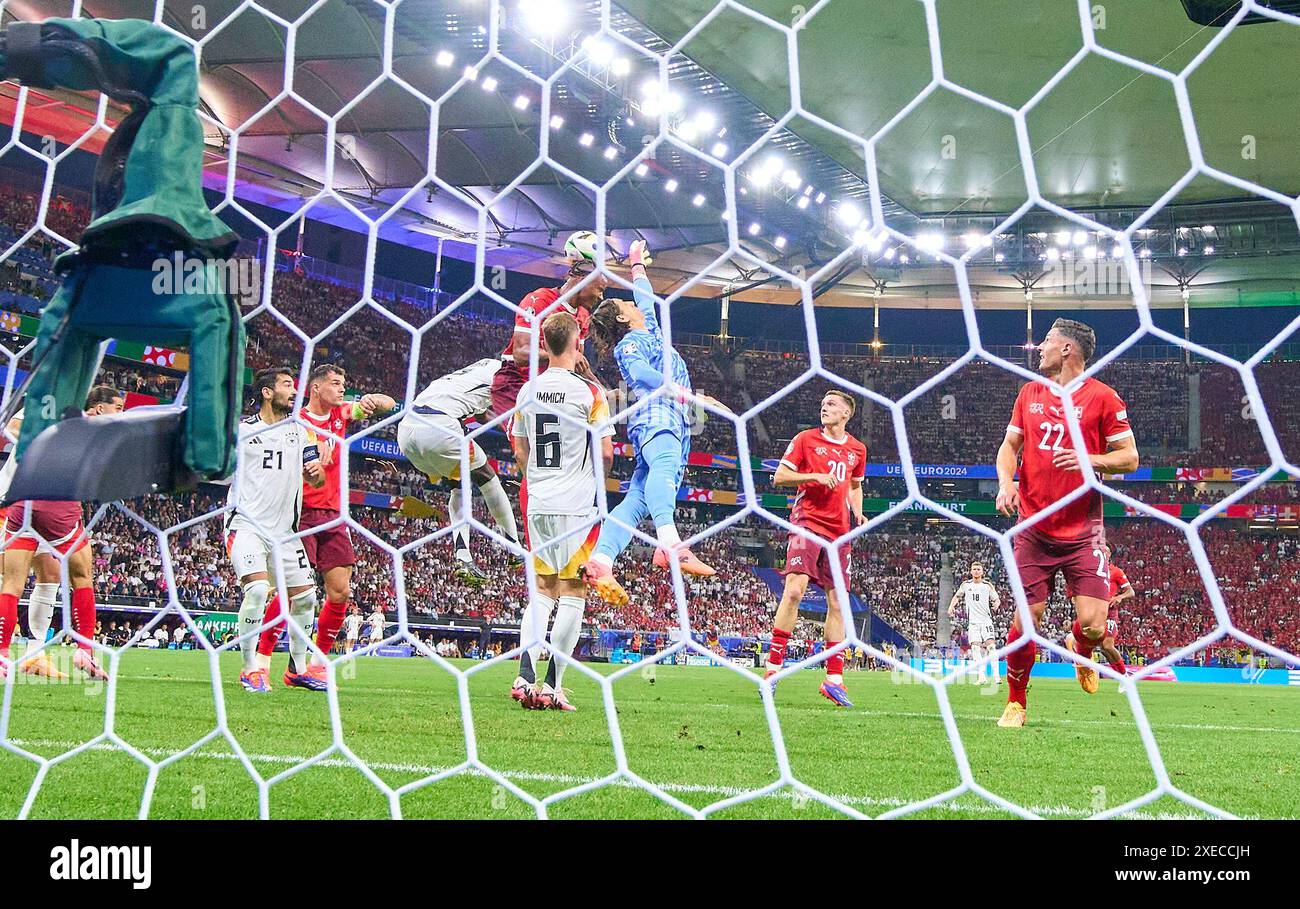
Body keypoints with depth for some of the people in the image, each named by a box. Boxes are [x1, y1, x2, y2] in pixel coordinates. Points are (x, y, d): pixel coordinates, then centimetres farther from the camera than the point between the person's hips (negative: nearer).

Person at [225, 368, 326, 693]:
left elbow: (317, 481, 10)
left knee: (305, 596, 5)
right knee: (257, 588, -25)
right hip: (246, 523, -5)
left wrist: (316, 471, -12)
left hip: (285, 529, 5)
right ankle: (251, 669, -13)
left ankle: (298, 668, 23)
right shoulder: (240, 429, 0)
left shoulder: (300, 431, 11)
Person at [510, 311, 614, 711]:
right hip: (577, 505, -5)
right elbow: (606, 453, -8)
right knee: (572, 592, 1)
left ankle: (525, 676, 1)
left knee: (543, 589, 13)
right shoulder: (590, 391, -8)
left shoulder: (527, 391, 7)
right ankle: (552, 686, -1)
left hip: (538, 502, 5)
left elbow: (521, 452, 13)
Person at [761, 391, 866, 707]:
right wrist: (815, 477, -13)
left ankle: (834, 678, 8)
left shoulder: (857, 449, 15)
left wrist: (857, 514, 10)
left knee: (837, 602, 4)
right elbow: (779, 477, 0)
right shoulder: (806, 439, 3)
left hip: (839, 531, 5)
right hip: (808, 523, -5)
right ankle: (773, 666, -10)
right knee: (795, 589, -19)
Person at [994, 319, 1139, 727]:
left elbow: (1130, 457, -1)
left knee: (1093, 626, -10)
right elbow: (1010, 445, 16)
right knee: (1026, 621, 0)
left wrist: (1089, 460, -19)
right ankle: (1016, 703, 18)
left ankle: (1080, 648, 28)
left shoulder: (1103, 397, -2)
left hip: (1084, 532, -3)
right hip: (1033, 529, 3)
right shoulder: (1029, 394, 11)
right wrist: (1006, 482, -3)